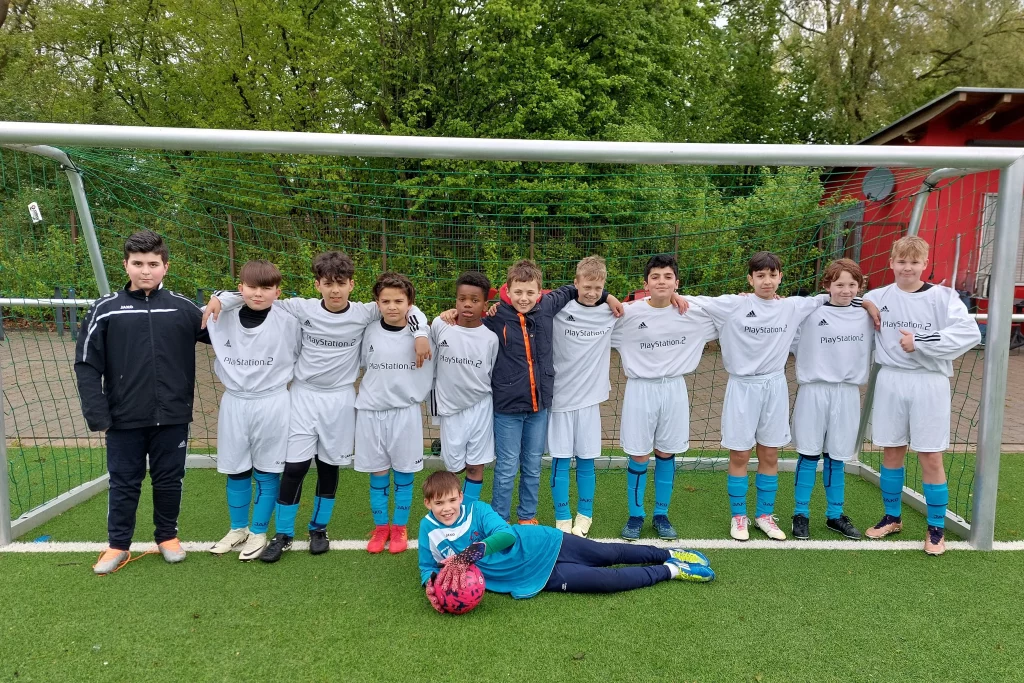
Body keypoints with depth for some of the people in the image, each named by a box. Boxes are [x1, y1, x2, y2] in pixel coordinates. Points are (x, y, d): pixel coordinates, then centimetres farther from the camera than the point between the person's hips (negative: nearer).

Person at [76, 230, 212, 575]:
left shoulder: (183, 307, 1)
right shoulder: (106, 309, -2)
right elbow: (87, 365, -2)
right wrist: (97, 413, -8)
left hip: (172, 418, 1)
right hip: (124, 419, -1)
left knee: (169, 481, 13)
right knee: (123, 484, 11)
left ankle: (167, 536, 32)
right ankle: (118, 545, 27)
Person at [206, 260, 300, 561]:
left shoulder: (288, 322, -10)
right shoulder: (222, 319, -1)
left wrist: (285, 377, 0)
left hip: (272, 405, -3)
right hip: (234, 404, 3)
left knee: (267, 472, 6)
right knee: (236, 470, 14)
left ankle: (258, 533, 20)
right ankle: (238, 529, 31)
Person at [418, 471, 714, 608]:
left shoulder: (477, 510, -12)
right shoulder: (429, 530, -5)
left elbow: (507, 535, -22)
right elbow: (427, 567, 5)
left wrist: (475, 550, -38)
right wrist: (431, 580, -20)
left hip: (542, 546, 0)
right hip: (535, 578, 0)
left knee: (610, 553, 7)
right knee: (606, 580, -6)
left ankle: (670, 556, 29)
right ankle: (669, 571, 12)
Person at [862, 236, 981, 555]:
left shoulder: (943, 297, -4)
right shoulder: (878, 297, 3)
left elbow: (970, 333, -15)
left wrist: (919, 343, -18)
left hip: (929, 383, -2)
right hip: (891, 381, 2)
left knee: (931, 458, 4)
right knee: (892, 453, 11)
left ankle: (936, 528, 19)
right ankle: (892, 517, 28)